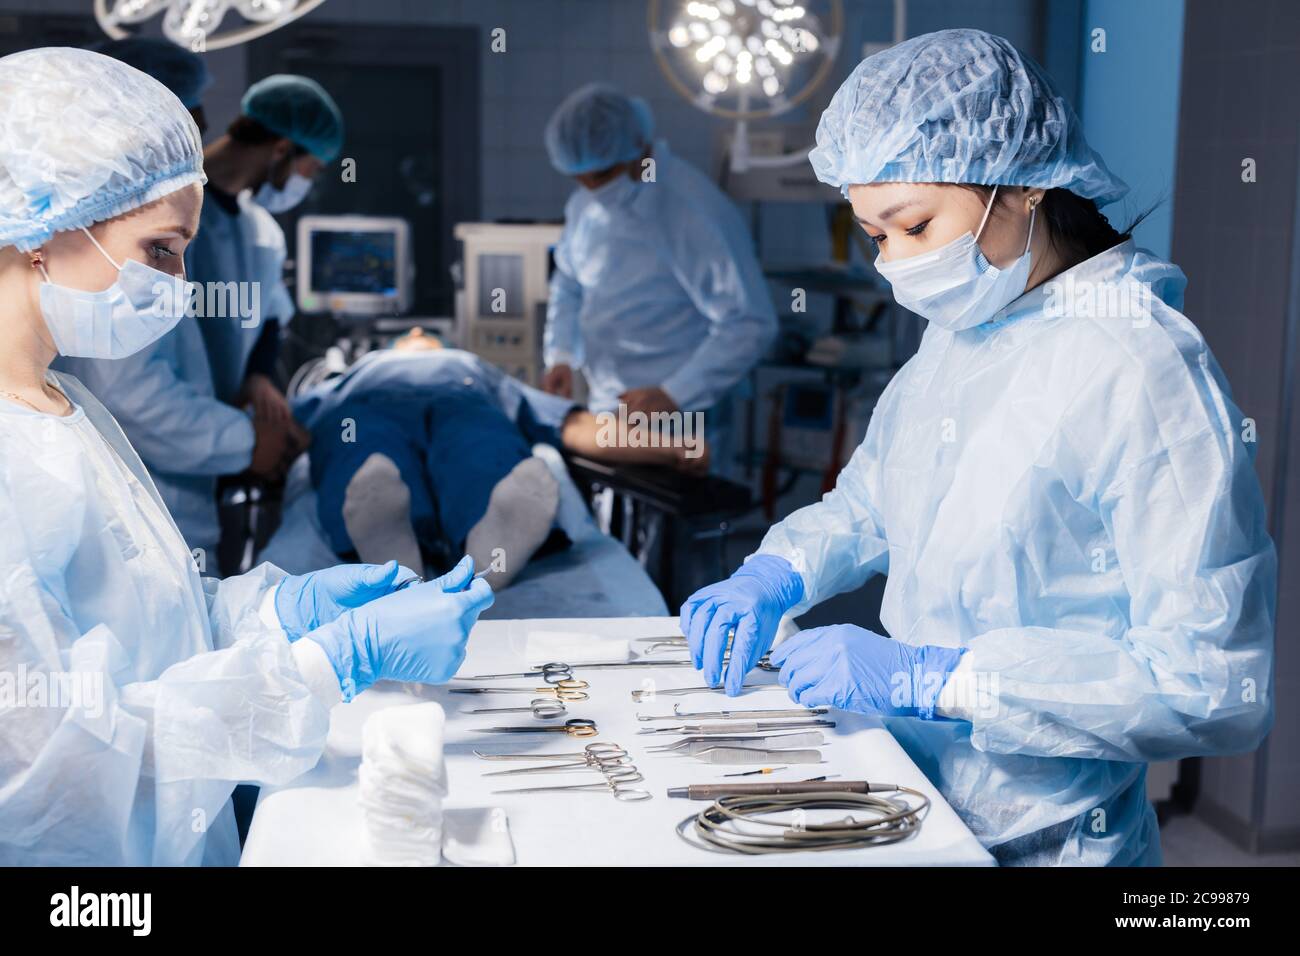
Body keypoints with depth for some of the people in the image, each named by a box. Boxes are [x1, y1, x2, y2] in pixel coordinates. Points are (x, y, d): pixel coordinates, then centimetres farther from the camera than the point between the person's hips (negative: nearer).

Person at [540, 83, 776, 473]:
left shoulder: (694, 212, -19)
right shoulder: (586, 204, 4)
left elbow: (751, 325, -20)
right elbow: (568, 282, 21)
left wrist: (673, 395, -24)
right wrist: (561, 355, 4)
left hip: (677, 419, -6)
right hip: (604, 409, 7)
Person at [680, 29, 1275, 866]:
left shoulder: (1147, 372, -20)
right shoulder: (958, 329, 6)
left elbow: (1217, 688, -23)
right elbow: (869, 503, 19)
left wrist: (932, 678, -25)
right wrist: (774, 577, -1)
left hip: (1033, 841, -7)